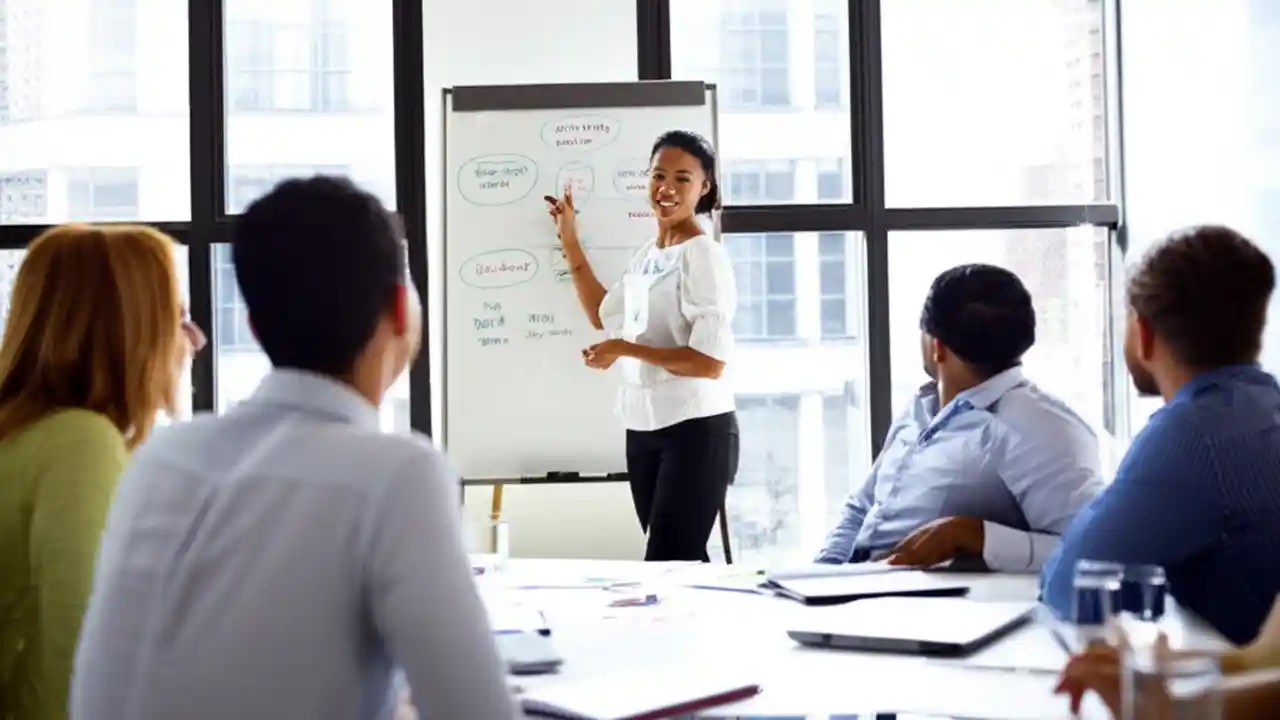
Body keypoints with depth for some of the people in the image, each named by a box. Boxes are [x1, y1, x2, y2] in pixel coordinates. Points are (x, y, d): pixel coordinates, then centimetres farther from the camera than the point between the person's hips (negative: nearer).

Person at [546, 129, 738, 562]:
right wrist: (569, 241, 25)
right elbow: (603, 315, 26)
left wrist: (626, 349, -17)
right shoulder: (646, 255, 10)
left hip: (696, 429, -8)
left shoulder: (703, 256, -14)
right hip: (644, 428, 8)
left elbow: (711, 362, -21)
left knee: (666, 564, -10)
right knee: (679, 563, 14)